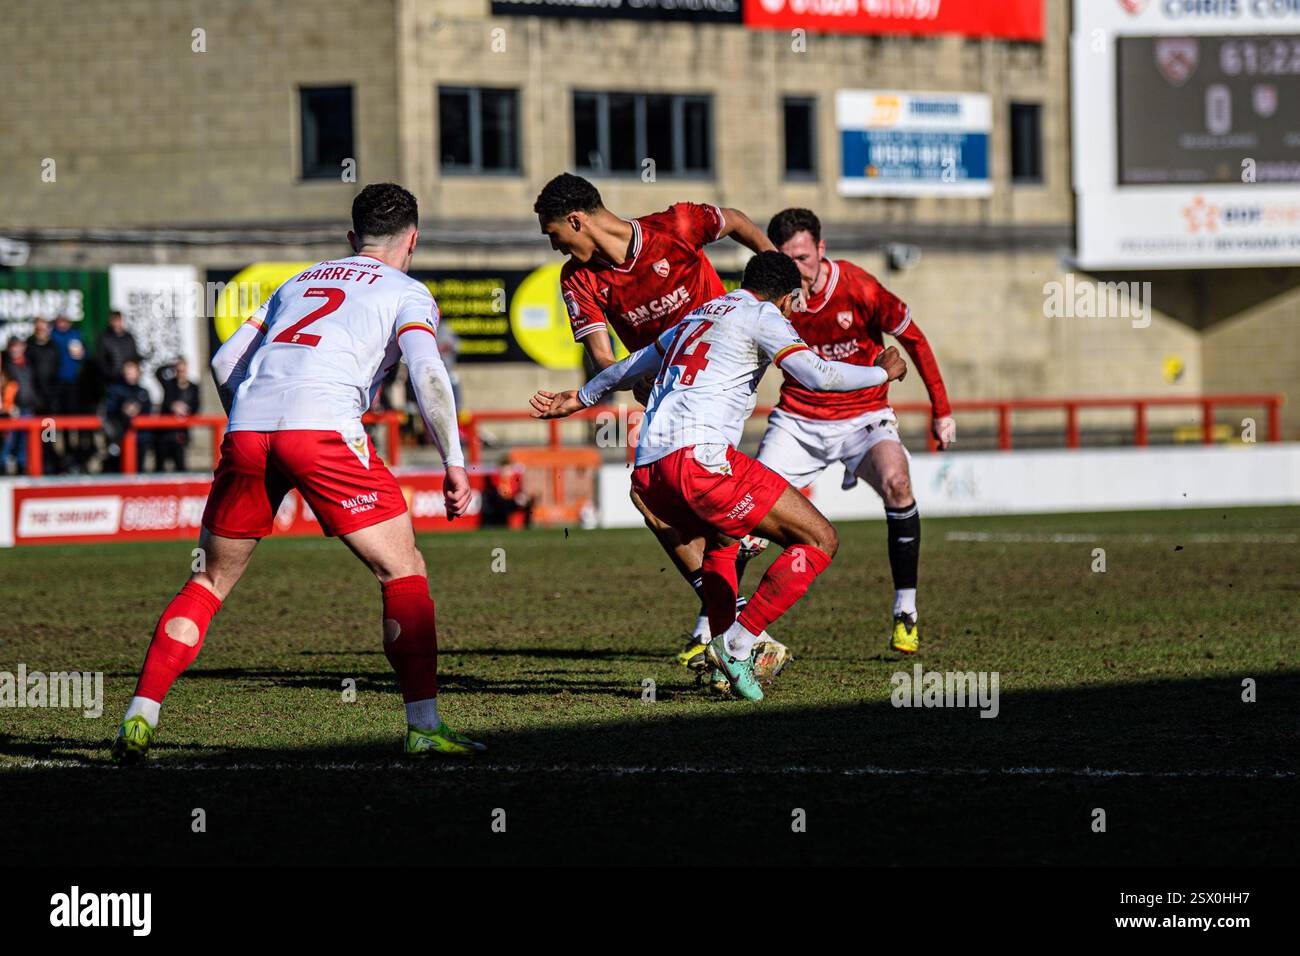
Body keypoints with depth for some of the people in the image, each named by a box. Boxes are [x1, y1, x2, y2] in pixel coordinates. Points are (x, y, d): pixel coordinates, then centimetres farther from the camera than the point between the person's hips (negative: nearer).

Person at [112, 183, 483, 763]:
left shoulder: (300, 282, 31)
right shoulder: (408, 293, 16)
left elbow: (224, 362, 27)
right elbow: (427, 372, -2)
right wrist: (453, 462, -2)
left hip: (247, 431, 5)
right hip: (324, 427, -5)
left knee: (211, 581, 17)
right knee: (403, 571, 5)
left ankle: (140, 718, 10)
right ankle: (424, 726, -3)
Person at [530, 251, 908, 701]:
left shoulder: (695, 318, 30)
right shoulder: (762, 315, 6)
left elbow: (630, 368, 45)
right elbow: (818, 376, -8)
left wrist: (578, 399, 62)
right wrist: (882, 372, 9)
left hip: (646, 474, 9)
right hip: (698, 457, -9)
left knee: (723, 537, 36)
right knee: (819, 541, -4)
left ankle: (723, 667, 21)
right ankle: (736, 646, -10)